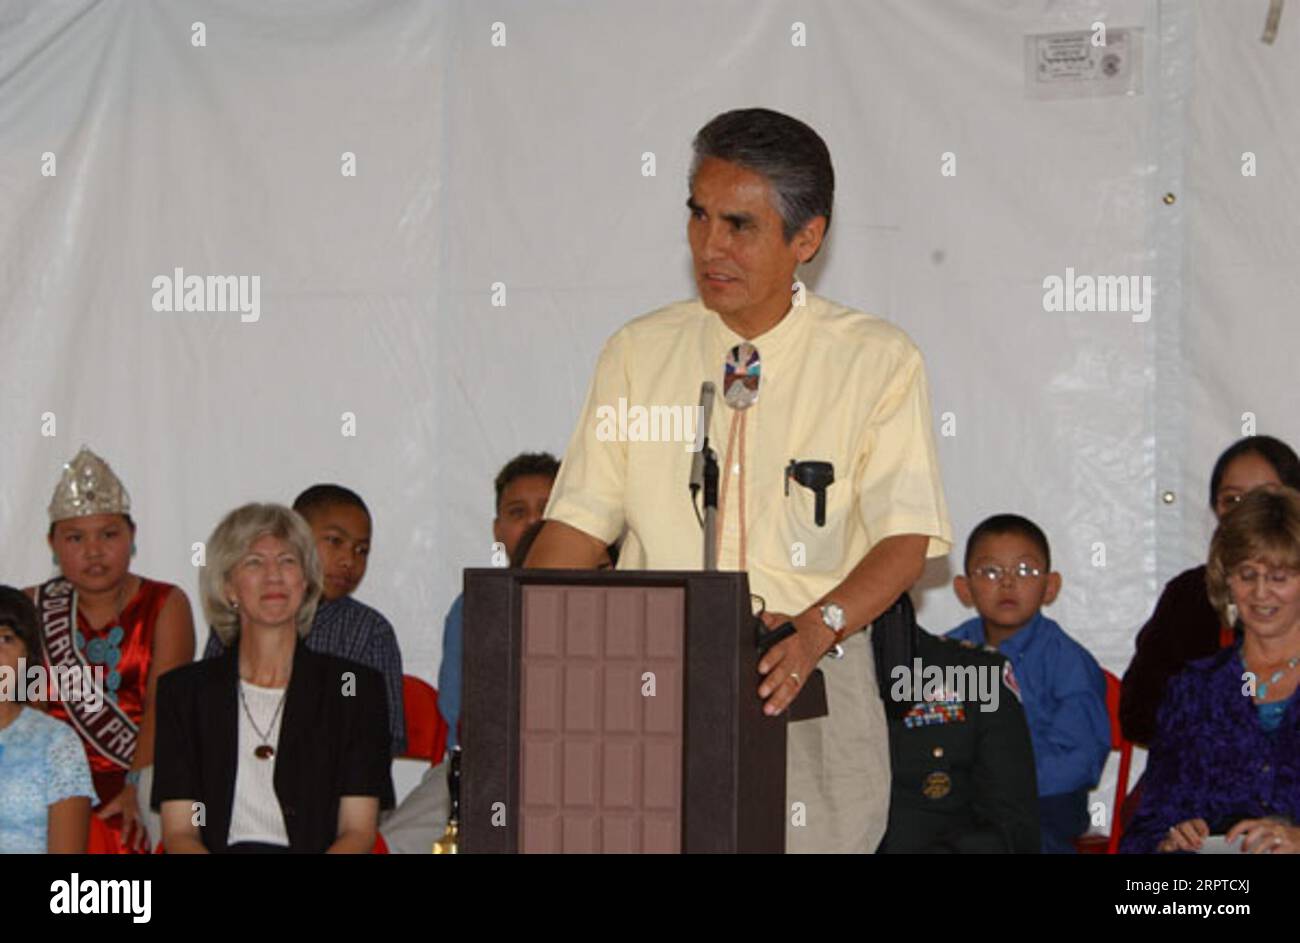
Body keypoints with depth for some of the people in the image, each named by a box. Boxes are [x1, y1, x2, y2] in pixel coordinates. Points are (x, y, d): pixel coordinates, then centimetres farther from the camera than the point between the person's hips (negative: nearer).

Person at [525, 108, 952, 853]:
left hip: (810, 684, -2)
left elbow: (906, 538, -6)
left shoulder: (877, 360, 2)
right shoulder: (638, 353, 12)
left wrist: (817, 628, -24)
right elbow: (582, 520, 7)